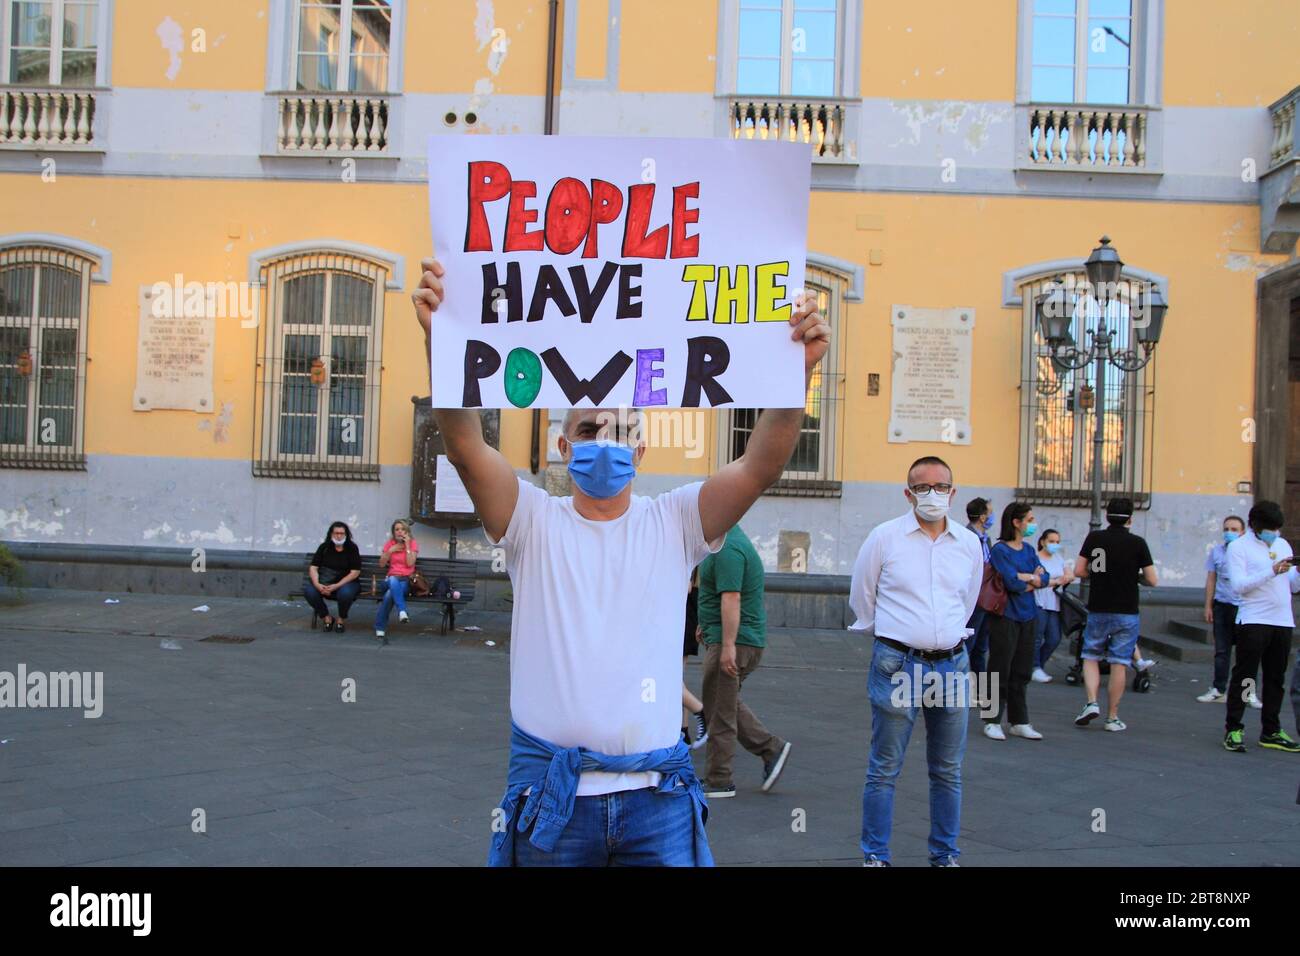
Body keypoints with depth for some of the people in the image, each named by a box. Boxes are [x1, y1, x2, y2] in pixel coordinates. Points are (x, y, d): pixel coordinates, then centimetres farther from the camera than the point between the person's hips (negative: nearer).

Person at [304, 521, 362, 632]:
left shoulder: (352, 548, -4)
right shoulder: (324, 547, 3)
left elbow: (355, 572, -10)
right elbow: (313, 568, -1)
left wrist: (337, 586, -22)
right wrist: (317, 585, -21)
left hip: (346, 582, -3)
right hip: (325, 582, 3)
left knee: (345, 592, -38)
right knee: (309, 590, -27)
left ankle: (341, 619, -5)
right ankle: (327, 617, -3)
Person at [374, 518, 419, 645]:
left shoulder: (413, 543, 5)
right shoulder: (389, 543, 13)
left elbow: (410, 563, -9)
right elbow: (382, 564, 8)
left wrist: (407, 545, -11)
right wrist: (390, 550, -4)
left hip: (406, 580, -1)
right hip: (391, 579, 1)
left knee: (389, 594, -35)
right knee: (393, 581, -41)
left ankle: (380, 629, -33)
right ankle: (402, 611, -50)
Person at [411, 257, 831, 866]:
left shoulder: (674, 523, 4)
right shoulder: (534, 521, 2)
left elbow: (762, 462, -9)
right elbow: (465, 446, -13)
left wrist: (798, 369, -24)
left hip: (658, 793, 1)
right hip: (549, 788, 0)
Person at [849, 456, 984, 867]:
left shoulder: (969, 544, 7)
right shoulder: (885, 537, -3)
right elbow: (861, 599, 8)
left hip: (952, 664, 4)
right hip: (897, 663, -3)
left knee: (948, 771, 11)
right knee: (884, 769, 1)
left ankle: (945, 855, 24)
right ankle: (875, 856, 11)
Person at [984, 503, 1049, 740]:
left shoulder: (1029, 550, 12)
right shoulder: (1000, 550, -10)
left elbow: (1044, 579, 3)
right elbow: (1012, 582, -19)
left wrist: (1022, 579, -13)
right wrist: (1032, 577, -3)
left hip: (1027, 617, 7)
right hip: (1005, 616, -7)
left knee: (1022, 672, 11)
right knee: (1000, 671, -1)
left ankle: (1020, 722, 20)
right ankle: (992, 722, 9)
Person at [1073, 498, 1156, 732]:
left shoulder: (1094, 538, -1)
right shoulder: (1137, 543, -6)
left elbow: (1078, 571, -1)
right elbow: (1152, 580, -4)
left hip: (1098, 610, 1)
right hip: (1126, 612, -1)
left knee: (1090, 657, 15)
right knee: (1119, 664, 4)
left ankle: (1092, 702, -4)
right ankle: (1112, 717, 8)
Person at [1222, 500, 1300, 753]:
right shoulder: (1239, 547, -3)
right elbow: (1239, 585, -15)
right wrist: (1273, 571, -21)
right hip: (1253, 621, -6)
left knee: (1276, 679, 11)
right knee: (1244, 676, -3)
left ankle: (1271, 732, 19)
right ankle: (1233, 730, 3)